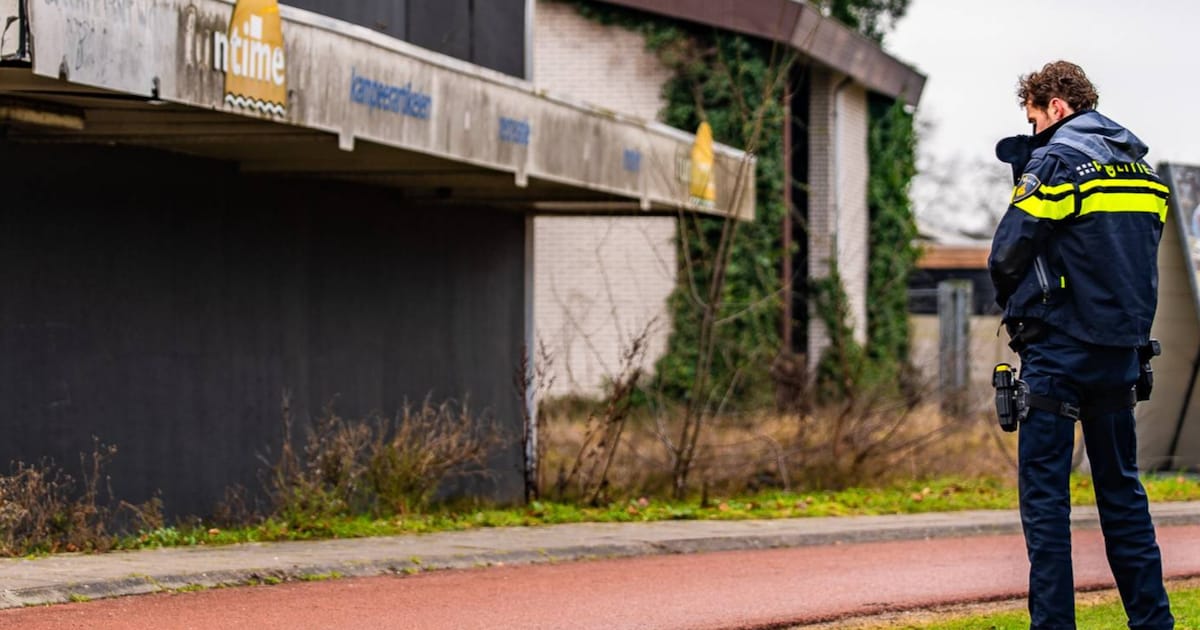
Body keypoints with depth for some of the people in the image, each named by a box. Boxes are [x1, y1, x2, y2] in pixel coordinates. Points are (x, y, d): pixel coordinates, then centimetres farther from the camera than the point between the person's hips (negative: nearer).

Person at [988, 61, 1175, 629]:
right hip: (1123, 347, 7)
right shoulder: (1140, 165, 12)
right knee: (1121, 486, 14)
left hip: (1060, 348, -7)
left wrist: (1016, 305, 9)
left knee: (1044, 491, -3)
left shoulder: (1057, 161, -11)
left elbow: (1006, 256, -10)